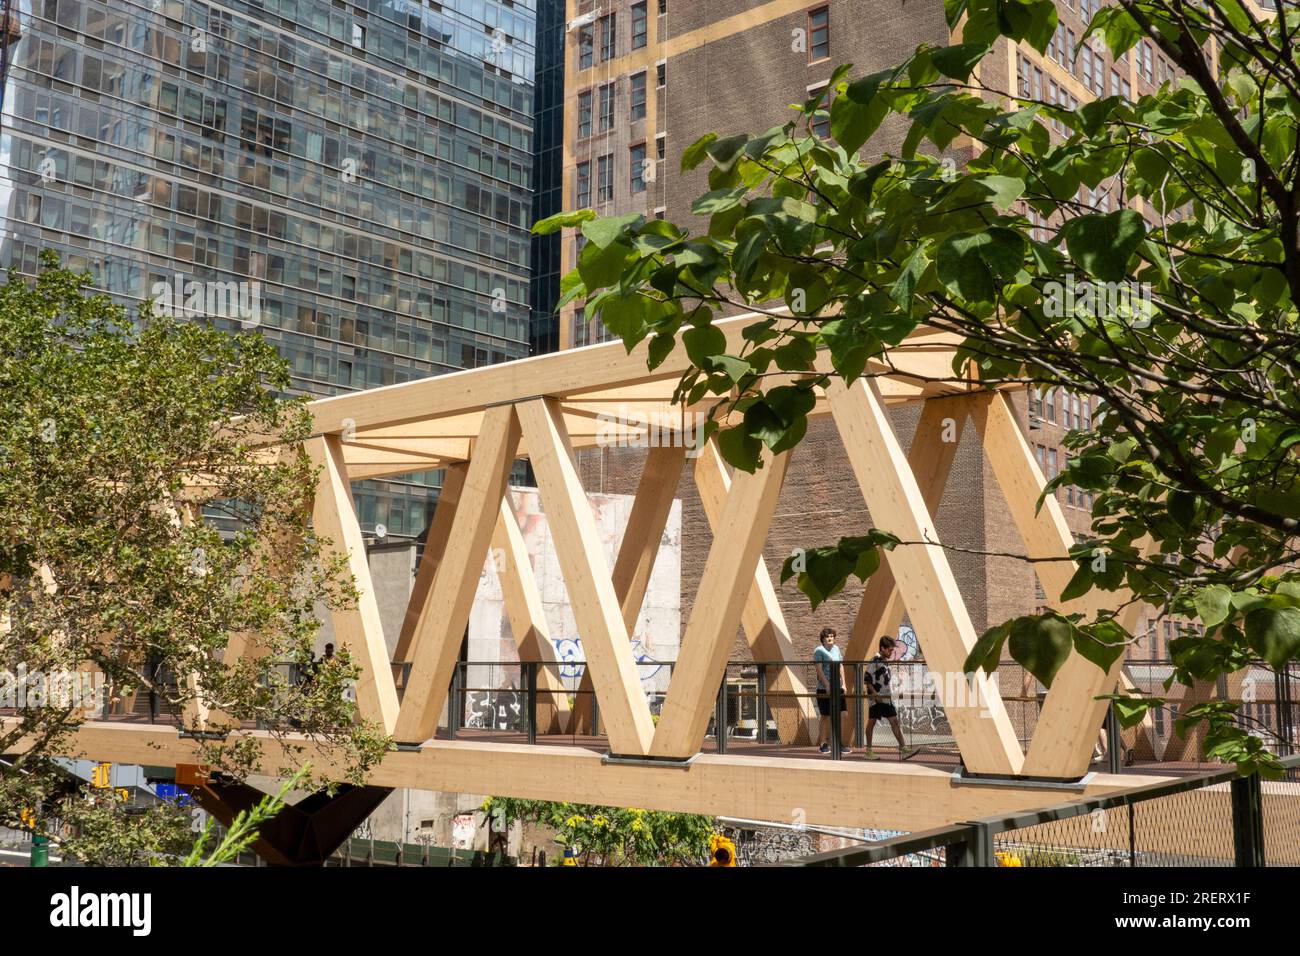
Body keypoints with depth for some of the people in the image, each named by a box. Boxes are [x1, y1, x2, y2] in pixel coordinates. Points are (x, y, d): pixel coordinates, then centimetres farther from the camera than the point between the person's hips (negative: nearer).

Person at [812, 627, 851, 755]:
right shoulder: (819, 651, -6)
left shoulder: (836, 649, 15)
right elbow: (819, 670, -13)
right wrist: (827, 685, -20)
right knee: (826, 717, 0)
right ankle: (823, 744, 9)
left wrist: (843, 683, 8)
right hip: (824, 689, -6)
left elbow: (840, 667, 17)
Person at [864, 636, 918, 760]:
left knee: (894, 721, 1)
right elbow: (867, 680, -15)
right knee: (871, 722, 2)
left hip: (887, 698, 8)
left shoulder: (886, 661, 14)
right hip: (876, 698, -8)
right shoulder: (874, 661, -11)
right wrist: (875, 694, -21)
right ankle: (869, 751, 11)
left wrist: (891, 693, 18)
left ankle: (903, 748, -2)